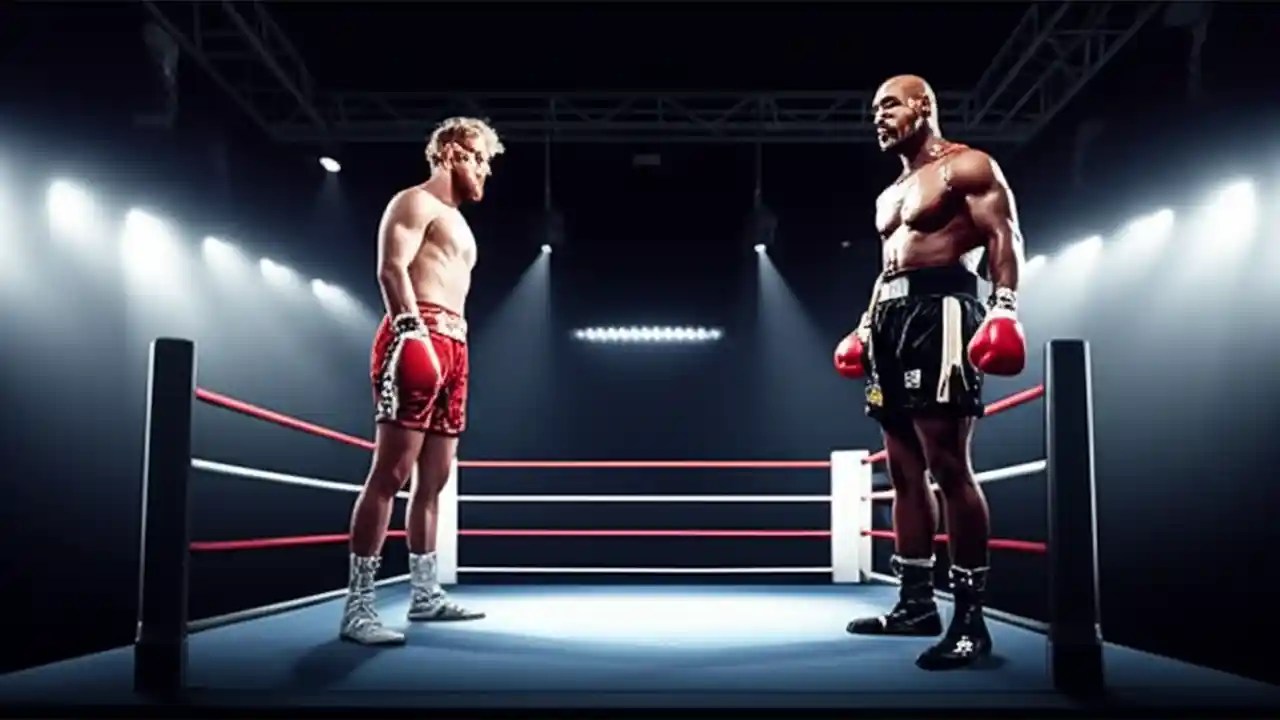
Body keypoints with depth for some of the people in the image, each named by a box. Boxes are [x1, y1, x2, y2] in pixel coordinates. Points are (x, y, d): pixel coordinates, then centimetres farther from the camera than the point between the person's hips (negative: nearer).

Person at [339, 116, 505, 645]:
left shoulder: (457, 221, 29)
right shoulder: (416, 203, 1)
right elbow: (391, 268, -14)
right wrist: (410, 327, -28)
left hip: (452, 346, 10)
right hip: (417, 338, -10)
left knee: (433, 479, 9)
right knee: (391, 473, -14)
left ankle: (425, 595, 16)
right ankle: (358, 606, -13)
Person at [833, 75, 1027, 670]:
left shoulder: (966, 167, 1)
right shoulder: (890, 195, 27)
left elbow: (1003, 235, -10)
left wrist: (1004, 307, -23)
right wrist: (866, 325, 21)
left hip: (939, 310, -9)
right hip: (891, 318, 9)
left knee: (947, 465, -14)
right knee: (904, 470, 6)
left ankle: (970, 617, -11)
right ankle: (916, 602, 12)